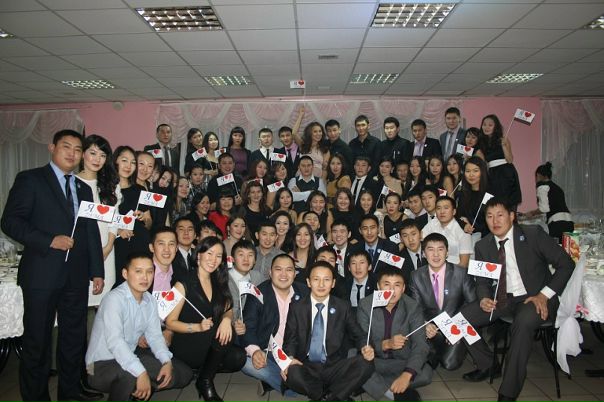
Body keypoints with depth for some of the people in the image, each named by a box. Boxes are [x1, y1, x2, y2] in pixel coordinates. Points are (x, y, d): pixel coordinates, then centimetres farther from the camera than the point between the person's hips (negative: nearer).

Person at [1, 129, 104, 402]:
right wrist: (49, 241, -17)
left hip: (76, 276, 5)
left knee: (74, 336, 13)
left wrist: (97, 271, 9)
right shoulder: (30, 179, -1)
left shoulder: (84, 189, 15)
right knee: (37, 339, 7)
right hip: (42, 274, -5)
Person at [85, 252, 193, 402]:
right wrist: (141, 373, -39)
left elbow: (154, 335, 0)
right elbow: (114, 341, -33)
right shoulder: (115, 299, -22)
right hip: (102, 365, -7)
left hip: (128, 356, 8)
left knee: (183, 373, 1)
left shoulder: (150, 300, 2)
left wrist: (167, 361, -17)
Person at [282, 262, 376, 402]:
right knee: (292, 374, -35)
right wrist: (290, 358, -17)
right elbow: (290, 339, 4)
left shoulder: (343, 308, 5)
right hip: (306, 368, -1)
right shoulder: (296, 308, 3)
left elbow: (357, 334, 11)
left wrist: (365, 348, -12)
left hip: (334, 367, 1)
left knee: (366, 363, -25)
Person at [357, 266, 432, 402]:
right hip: (374, 361, -1)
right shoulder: (365, 305, -11)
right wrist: (386, 344, -33)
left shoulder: (413, 307, -11)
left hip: (402, 362, 1)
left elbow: (420, 345, -19)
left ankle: (372, 385, -12)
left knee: (426, 374, -27)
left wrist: (406, 375, -34)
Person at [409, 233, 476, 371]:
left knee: (450, 363, -22)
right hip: (431, 329, 1)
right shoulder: (416, 276, -2)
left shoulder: (462, 273, -9)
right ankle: (436, 353, 12)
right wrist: (425, 325, -19)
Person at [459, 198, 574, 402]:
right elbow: (482, 281, 9)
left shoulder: (533, 234, -8)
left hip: (534, 298, -4)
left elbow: (566, 264, -7)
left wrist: (544, 295, -16)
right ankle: (487, 364, 12)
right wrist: (484, 298, -14)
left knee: (524, 321, -37)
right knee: (461, 318, -13)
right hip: (501, 299, 5)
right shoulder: (483, 246, 3)